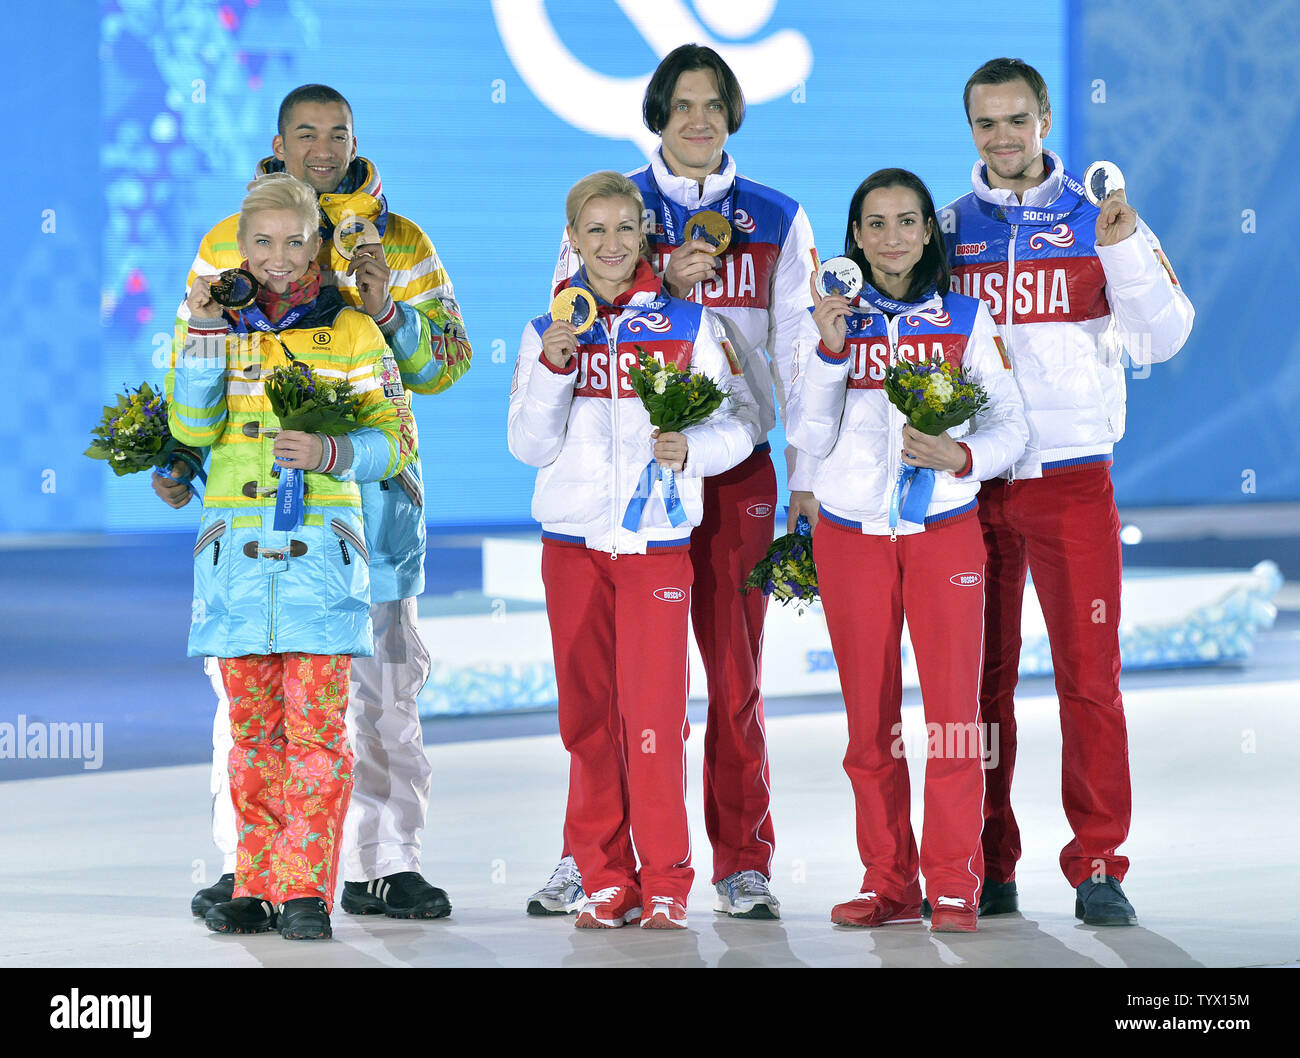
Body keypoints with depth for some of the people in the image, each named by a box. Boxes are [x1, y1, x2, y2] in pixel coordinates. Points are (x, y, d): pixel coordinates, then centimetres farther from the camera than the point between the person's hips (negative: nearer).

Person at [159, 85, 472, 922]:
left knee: (382, 680, 1)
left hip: (369, 483, 0)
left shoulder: (403, 244, 11)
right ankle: (244, 867, 3)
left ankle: (385, 864, 6)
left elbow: (445, 364, 6)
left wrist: (388, 312, -12)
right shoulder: (226, 243, 12)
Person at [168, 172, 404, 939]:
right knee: (253, 724, 6)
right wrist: (207, 334, -11)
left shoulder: (351, 333, 5)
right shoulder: (218, 323, 11)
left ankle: (306, 890, -5)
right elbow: (191, 425, -2)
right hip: (236, 547, 2)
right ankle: (256, 885, 11)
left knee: (315, 724, -7)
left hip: (318, 546, -2)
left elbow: (392, 439, 4)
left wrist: (331, 453, -15)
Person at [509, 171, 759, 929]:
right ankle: (606, 880, 10)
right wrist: (552, 368, -11)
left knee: (654, 713, -8)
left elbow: (743, 419, 3)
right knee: (587, 715, 3)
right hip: (573, 538, 2)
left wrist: (692, 447, -16)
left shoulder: (687, 325, 4)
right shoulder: (548, 331, 8)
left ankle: (665, 882, -1)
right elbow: (531, 446, 3)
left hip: (658, 537, -2)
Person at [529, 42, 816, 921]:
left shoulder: (776, 221, 11)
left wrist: (808, 478, 3)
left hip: (736, 467, 1)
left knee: (736, 673, 0)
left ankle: (744, 863, 6)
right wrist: (659, 286, -13)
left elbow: (799, 352, 9)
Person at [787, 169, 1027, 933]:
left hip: (945, 529, -1)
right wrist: (830, 351, -14)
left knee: (954, 707, -7)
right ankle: (888, 883, 11)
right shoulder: (833, 320, 6)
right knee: (870, 715, 3)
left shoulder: (967, 319, 5)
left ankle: (955, 885, -1)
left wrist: (961, 455, -17)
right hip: (852, 532, 1)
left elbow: (1011, 426, 3)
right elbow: (810, 436, -2)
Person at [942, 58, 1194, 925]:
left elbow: (1163, 338, -2)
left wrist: (1123, 252, -15)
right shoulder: (945, 230, 9)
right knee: (980, 680, 5)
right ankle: (986, 873, 12)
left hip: (1072, 478, -1)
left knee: (1091, 676, -5)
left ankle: (1100, 868, 0)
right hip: (969, 480, 1)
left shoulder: (1100, 221, 5)